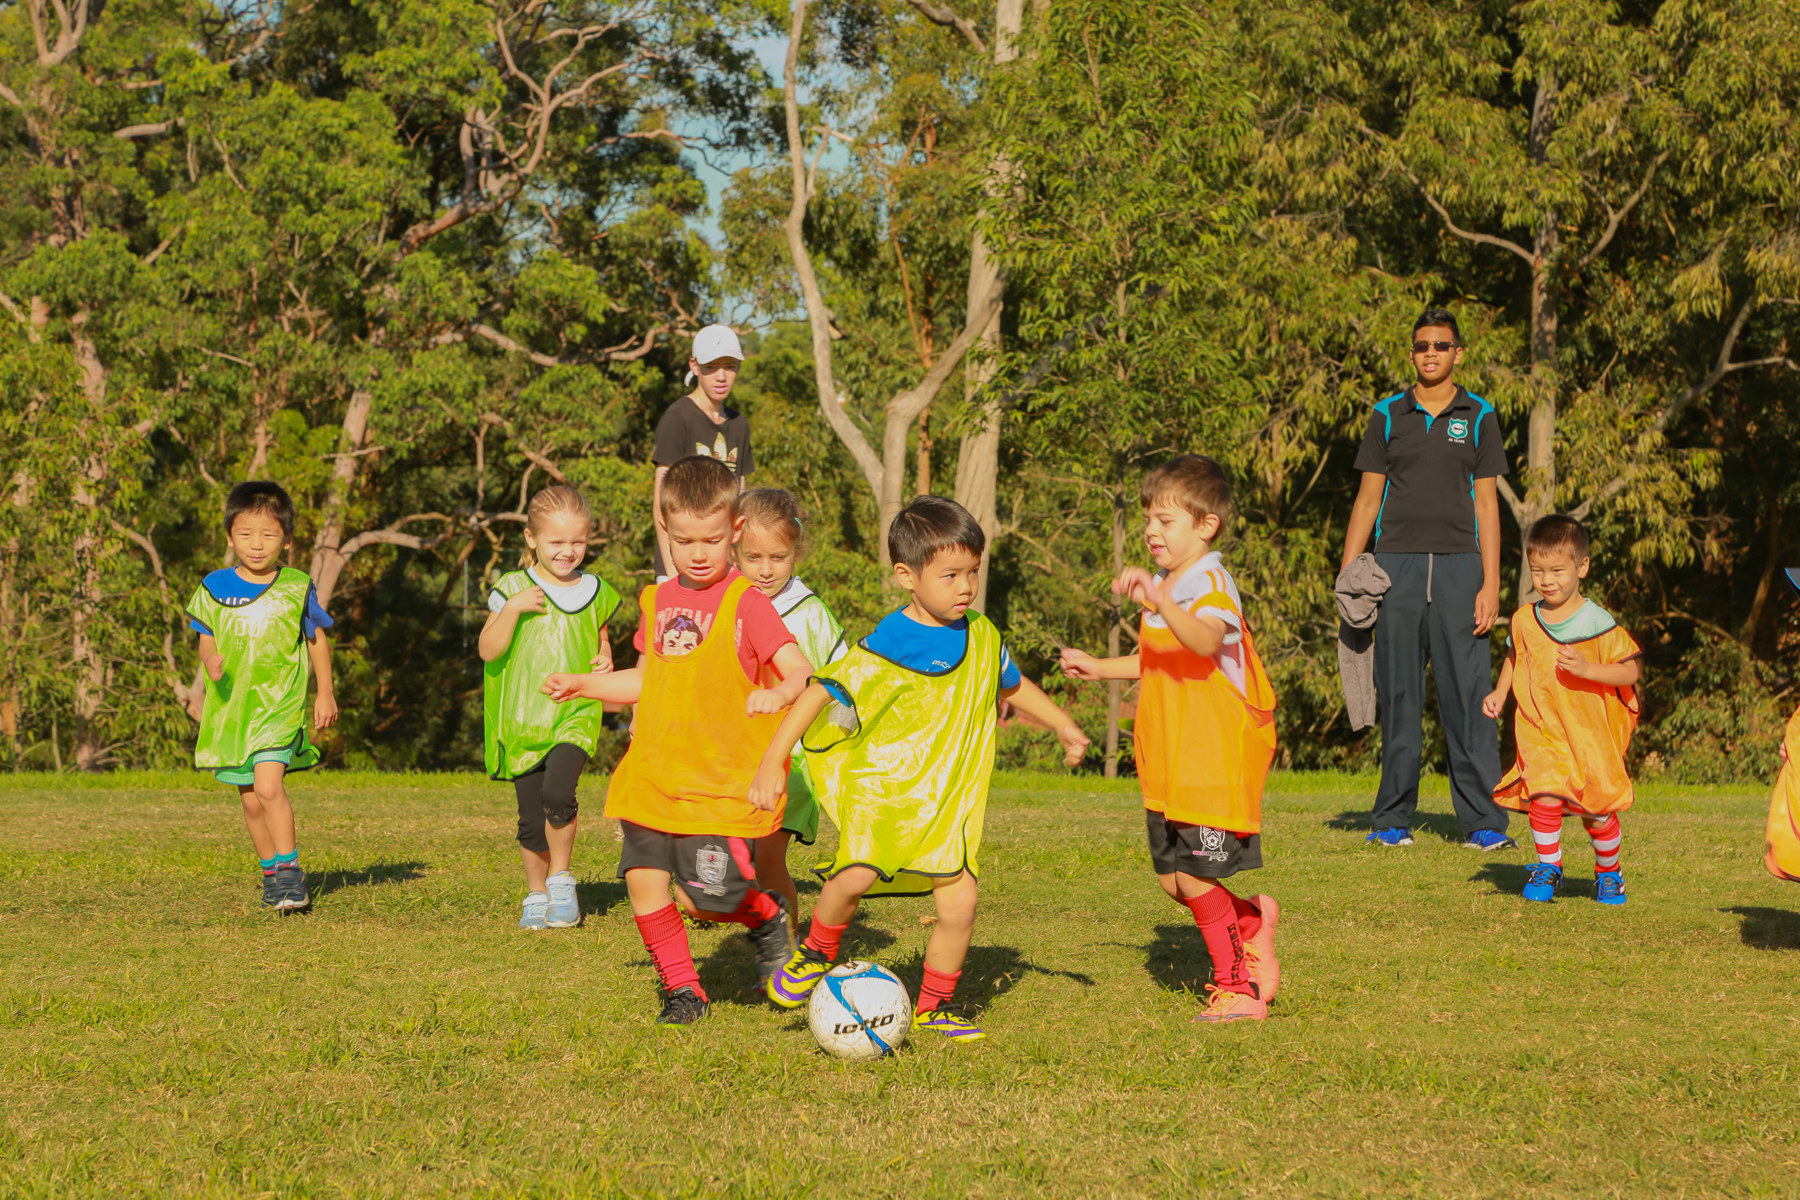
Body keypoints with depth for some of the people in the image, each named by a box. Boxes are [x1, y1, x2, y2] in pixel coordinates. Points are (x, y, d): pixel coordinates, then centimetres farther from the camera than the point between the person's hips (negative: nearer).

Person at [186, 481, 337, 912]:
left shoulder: (297, 587, -1)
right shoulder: (215, 587, 2)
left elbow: (317, 639, 11)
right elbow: (206, 641, 10)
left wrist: (325, 694, 13)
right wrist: (211, 661, -14)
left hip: (280, 704, -3)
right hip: (229, 709, 3)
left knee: (269, 786, -22)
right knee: (250, 801, 8)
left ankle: (289, 869, -11)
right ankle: (271, 873, 25)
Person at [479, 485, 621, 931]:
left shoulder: (596, 592, 7)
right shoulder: (513, 589, -1)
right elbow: (488, 649, -6)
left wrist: (606, 661, 1)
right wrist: (512, 609, -19)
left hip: (575, 714, 0)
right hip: (523, 718, 0)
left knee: (557, 793, -24)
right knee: (532, 820, 3)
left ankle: (562, 878, -2)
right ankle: (536, 895, 26)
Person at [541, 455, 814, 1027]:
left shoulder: (745, 602, -7)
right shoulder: (659, 601, 12)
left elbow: (799, 668, -16)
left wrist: (779, 692, -36)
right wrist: (581, 684, 17)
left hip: (723, 781, -6)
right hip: (655, 776, 6)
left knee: (701, 896, -11)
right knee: (643, 876, -2)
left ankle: (766, 919, 22)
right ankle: (683, 989, 17)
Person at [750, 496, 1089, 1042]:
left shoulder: (980, 637, 7)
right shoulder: (885, 648, -13)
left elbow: (1013, 685, 27)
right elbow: (820, 693, -13)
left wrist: (1064, 726, 31)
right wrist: (773, 761, -19)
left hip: (948, 801, 5)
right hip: (880, 787, -5)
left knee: (959, 903, -5)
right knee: (856, 875, -26)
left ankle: (934, 1007, 17)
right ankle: (817, 953, 6)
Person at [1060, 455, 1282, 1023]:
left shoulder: (1210, 582, -14)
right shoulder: (1166, 586, 16)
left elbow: (1206, 642, -37)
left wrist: (1161, 601, -51)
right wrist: (1098, 667, 31)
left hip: (1212, 759, -9)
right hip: (1169, 764, 9)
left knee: (1196, 876, -6)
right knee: (1173, 879, 9)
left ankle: (1238, 987, 7)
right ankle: (1252, 920, 31)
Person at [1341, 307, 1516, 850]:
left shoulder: (1478, 416, 9)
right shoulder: (1388, 415, 11)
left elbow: (1486, 503, 6)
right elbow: (1368, 499, 11)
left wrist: (1490, 585, -2)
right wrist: (1346, 576, 2)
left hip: (1458, 566, -1)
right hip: (1396, 565, 1)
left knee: (1468, 694, -6)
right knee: (1398, 696, 1)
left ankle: (1483, 821, -5)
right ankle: (1393, 819, 8)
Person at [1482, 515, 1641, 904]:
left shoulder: (1598, 623, -9)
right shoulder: (1524, 621, 3)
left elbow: (1629, 672, -10)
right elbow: (1513, 659, 23)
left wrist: (1586, 669, -24)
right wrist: (1500, 692, 8)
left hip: (1591, 733, -2)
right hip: (1541, 729, 2)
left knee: (1598, 810, 4)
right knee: (1545, 794, -19)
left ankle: (1608, 872, 30)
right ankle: (1548, 867, 0)